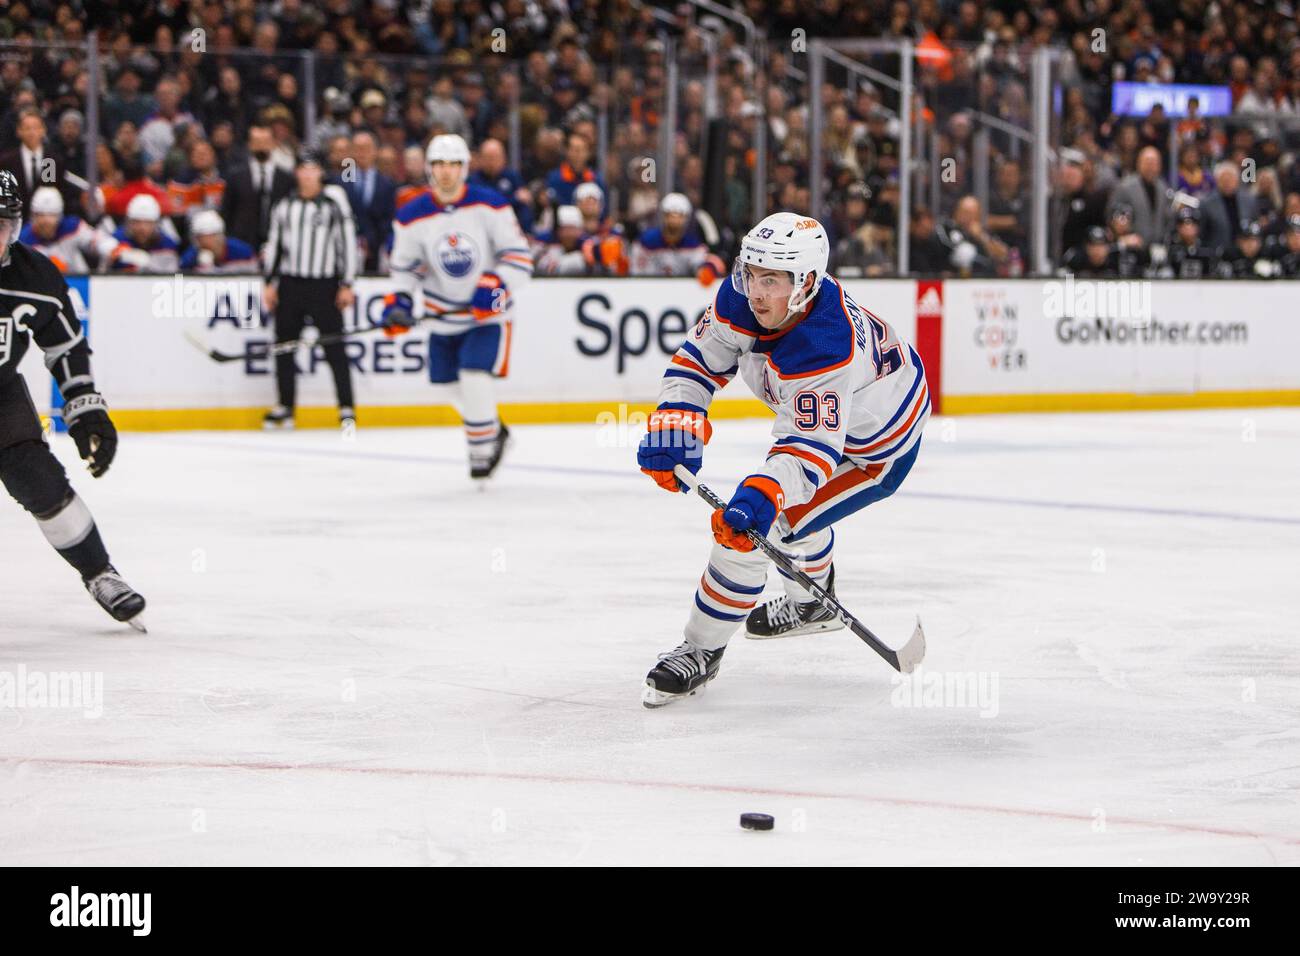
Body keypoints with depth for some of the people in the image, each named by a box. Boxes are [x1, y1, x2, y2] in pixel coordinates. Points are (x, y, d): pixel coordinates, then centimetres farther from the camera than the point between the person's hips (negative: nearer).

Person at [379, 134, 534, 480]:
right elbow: (404, 267, 6)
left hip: (489, 312, -4)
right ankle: (494, 430, 37)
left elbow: (519, 257, -12)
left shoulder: (490, 205, -13)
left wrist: (495, 286, -27)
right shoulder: (412, 216, -5)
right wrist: (399, 302, -12)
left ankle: (481, 451, -3)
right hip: (443, 315, 4)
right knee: (452, 385, 10)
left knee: (475, 377, -20)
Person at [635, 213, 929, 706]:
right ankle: (812, 605, 57)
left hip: (873, 446, -9)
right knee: (787, 493, 32)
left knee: (749, 527, -16)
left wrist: (762, 497, -59)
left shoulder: (822, 350, -43)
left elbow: (814, 447, -44)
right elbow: (699, 360, -9)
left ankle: (702, 650, 0)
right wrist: (676, 424, -24)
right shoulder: (742, 298, -20)